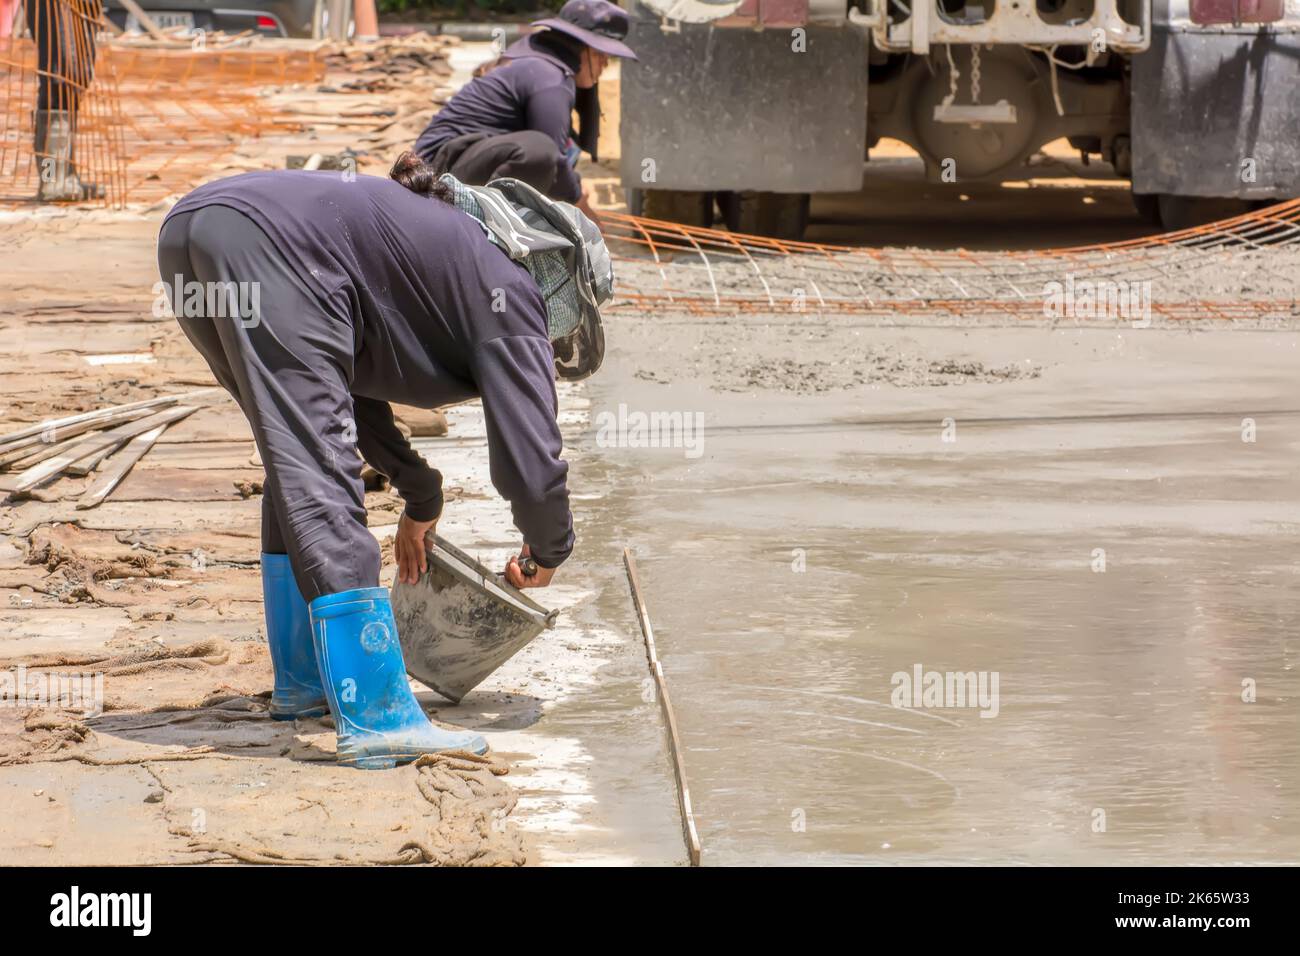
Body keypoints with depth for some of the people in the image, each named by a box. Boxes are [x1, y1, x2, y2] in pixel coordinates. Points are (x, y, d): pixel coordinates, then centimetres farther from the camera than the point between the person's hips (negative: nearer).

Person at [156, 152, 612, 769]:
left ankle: (301, 681, 28)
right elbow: (531, 466, 3)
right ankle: (376, 719, -11)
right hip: (268, 244, -9)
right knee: (319, 482, -9)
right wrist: (548, 554, 23)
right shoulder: (508, 292, 9)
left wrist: (419, 498, 46)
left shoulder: (444, 242, 32)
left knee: (298, 473, 22)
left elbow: (342, 378, 43)